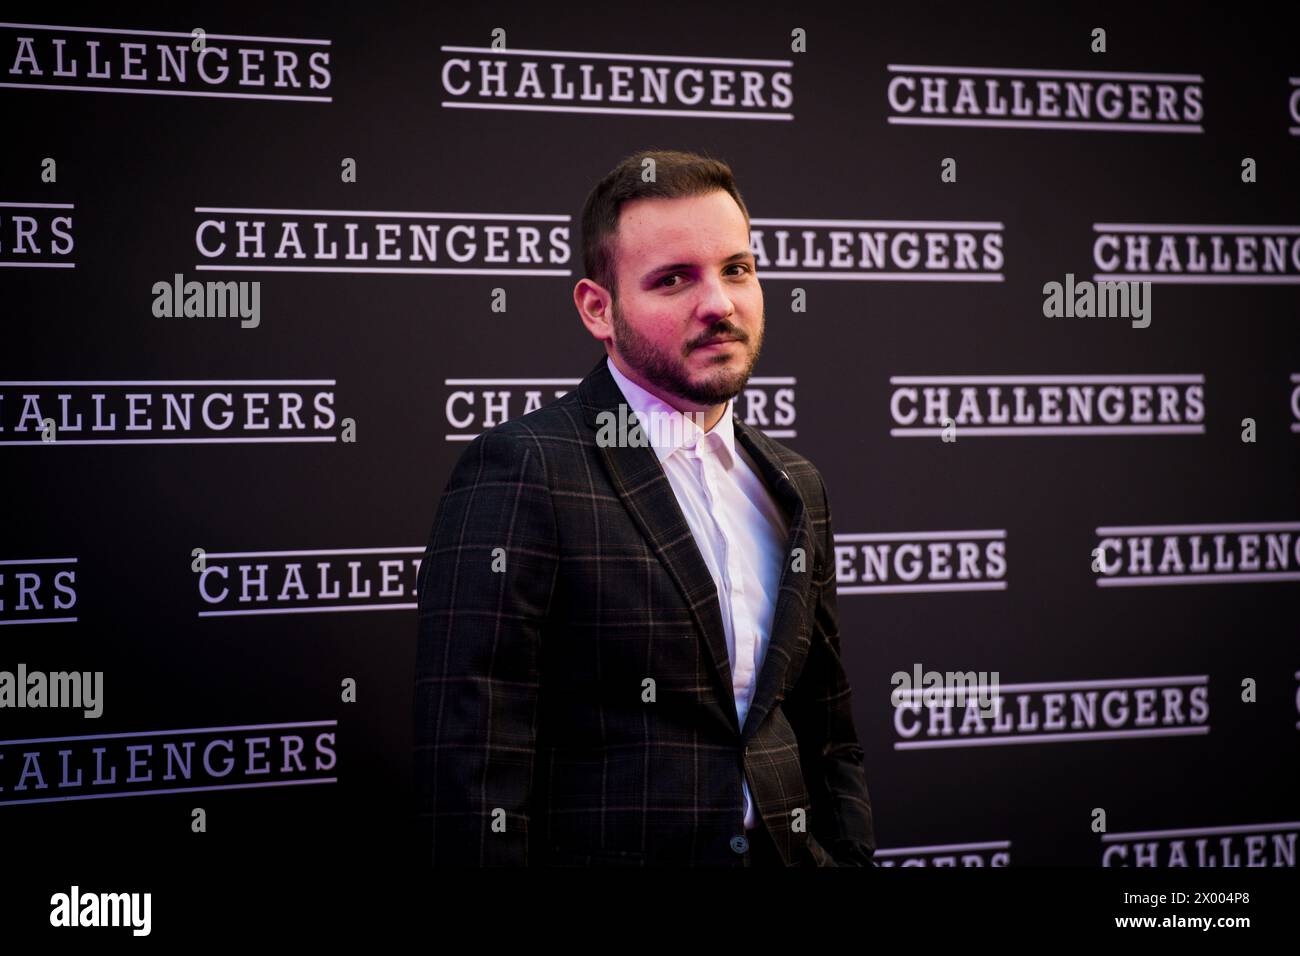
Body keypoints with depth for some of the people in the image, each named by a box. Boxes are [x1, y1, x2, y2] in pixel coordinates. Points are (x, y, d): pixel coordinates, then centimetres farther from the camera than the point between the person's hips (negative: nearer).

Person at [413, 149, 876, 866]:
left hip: (792, 851, 7)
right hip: (610, 849, -6)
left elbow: (829, 738, 12)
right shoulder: (520, 471, -14)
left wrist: (851, 856, 3)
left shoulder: (796, 486, 9)